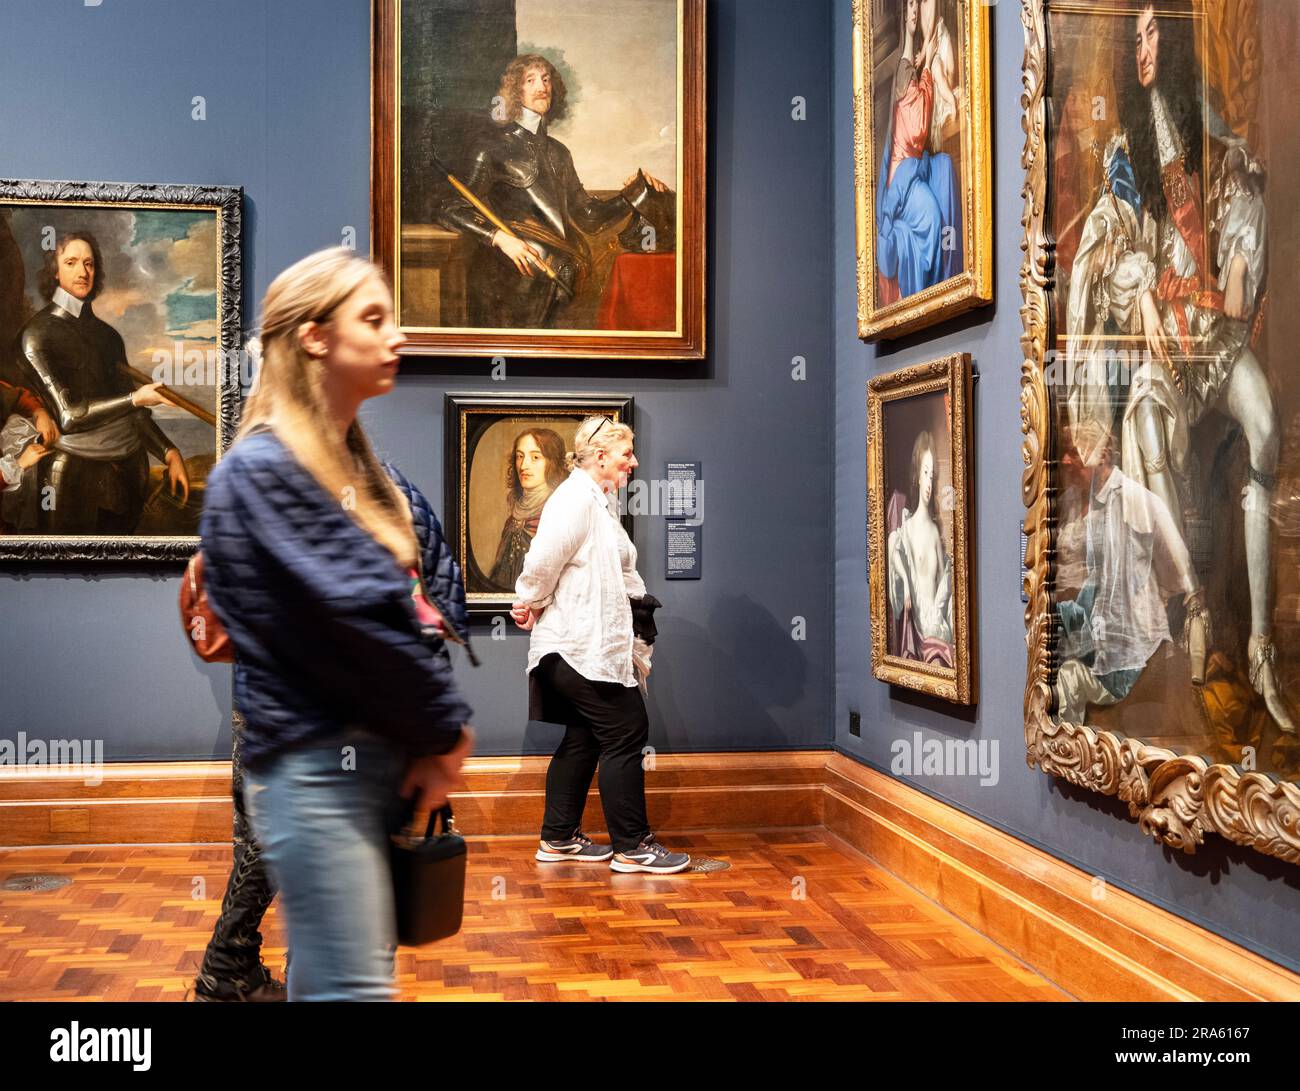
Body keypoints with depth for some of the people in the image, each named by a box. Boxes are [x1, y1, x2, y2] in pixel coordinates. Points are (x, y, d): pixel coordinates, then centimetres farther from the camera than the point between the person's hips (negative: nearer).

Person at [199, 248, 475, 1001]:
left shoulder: (366, 467, 15)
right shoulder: (262, 471, -12)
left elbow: (415, 603, 9)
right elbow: (358, 617, -18)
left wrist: (432, 735, -3)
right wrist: (445, 727, -7)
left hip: (382, 755, 8)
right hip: (315, 766, -8)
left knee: (332, 977, 16)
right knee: (355, 989, -6)